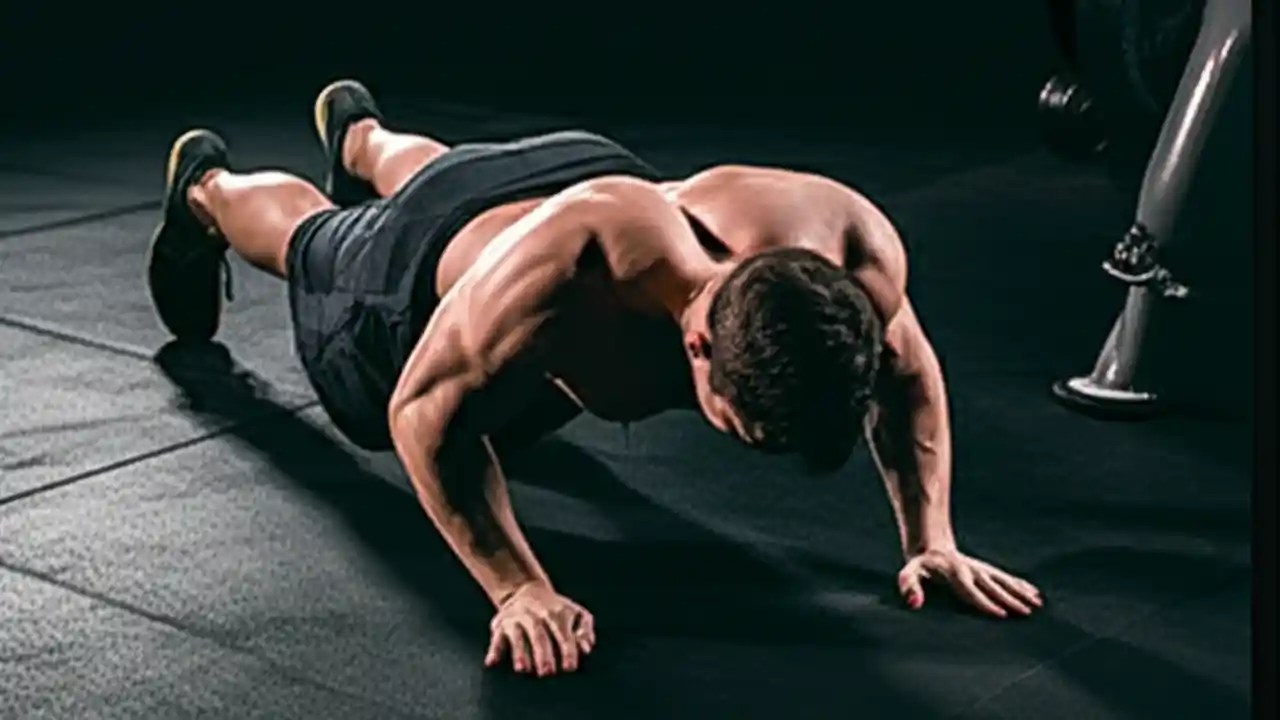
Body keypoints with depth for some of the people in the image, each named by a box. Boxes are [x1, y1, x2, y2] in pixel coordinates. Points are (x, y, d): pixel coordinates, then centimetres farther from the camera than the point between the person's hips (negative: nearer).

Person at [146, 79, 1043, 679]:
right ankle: (206, 186, 68)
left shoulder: (855, 248, -42)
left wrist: (932, 540, -27)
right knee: (311, 242, 34)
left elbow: (909, 374, -19)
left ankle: (360, 133, 76)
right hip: (444, 250, -4)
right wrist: (518, 589, -44)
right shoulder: (560, 276, -54)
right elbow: (424, 412, -38)